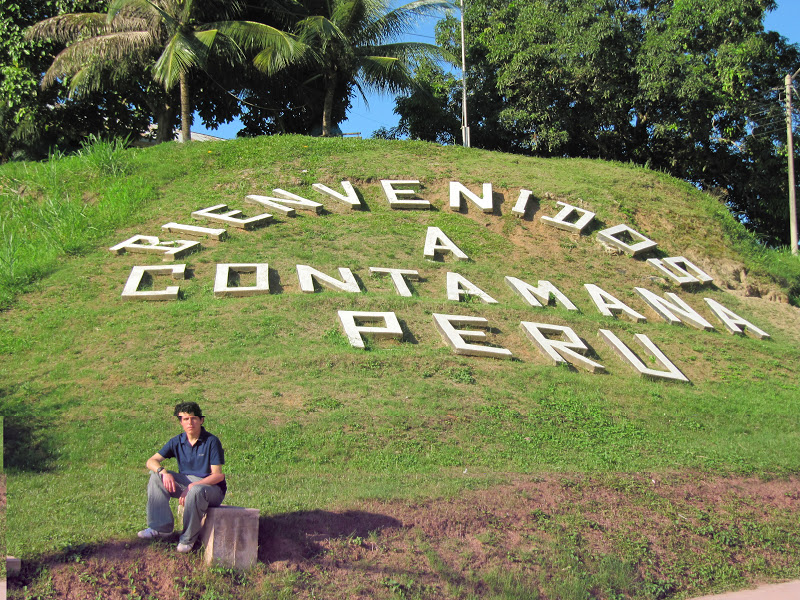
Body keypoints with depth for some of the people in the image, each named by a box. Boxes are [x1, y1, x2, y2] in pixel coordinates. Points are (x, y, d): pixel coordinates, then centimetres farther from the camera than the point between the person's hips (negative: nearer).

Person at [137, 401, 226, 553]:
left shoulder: (211, 441, -13)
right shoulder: (177, 442, 2)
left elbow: (218, 475, -17)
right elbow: (151, 461, -1)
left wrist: (192, 486, -29)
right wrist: (164, 472, -24)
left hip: (212, 487, -6)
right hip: (186, 482, 6)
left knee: (196, 491, -39)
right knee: (157, 476, -11)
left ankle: (188, 538, -18)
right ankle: (161, 527, -8)